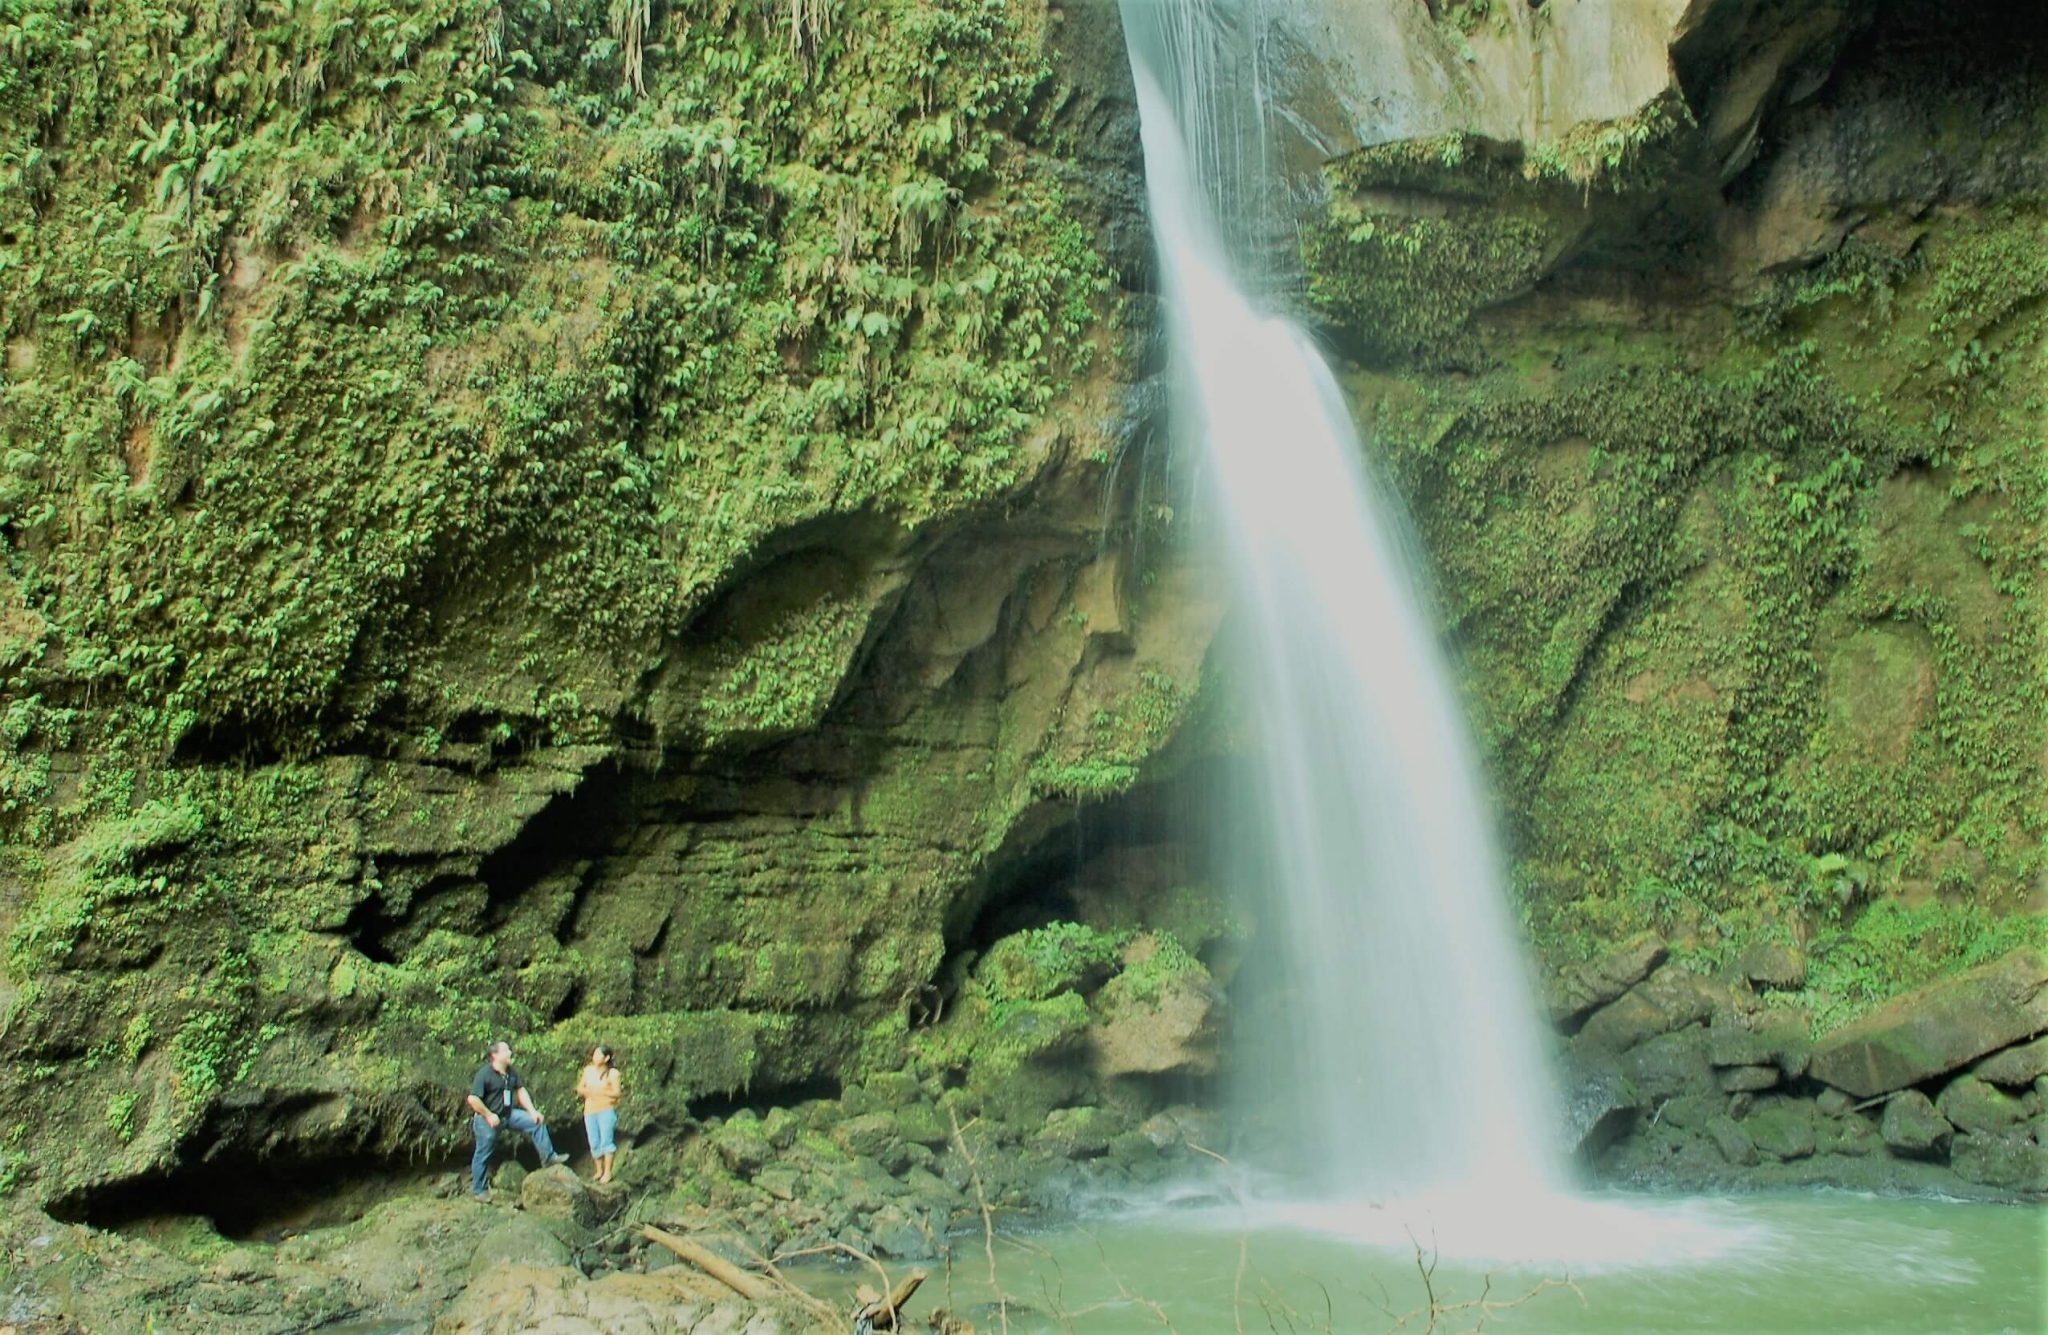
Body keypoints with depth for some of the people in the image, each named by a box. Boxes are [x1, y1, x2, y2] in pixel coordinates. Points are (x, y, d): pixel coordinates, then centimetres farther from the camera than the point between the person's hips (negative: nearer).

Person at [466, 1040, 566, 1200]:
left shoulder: (511, 1073, 3)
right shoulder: (484, 1073, -20)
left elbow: (521, 1091, 11)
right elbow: (473, 1099, -24)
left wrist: (532, 1111, 3)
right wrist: (488, 1115, -20)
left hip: (508, 1114, 7)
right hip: (488, 1119, -7)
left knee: (536, 1121, -2)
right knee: (483, 1154, 4)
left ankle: (548, 1158, 4)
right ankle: (478, 1190, 19)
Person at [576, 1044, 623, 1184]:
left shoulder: (612, 1073, -6)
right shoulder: (588, 1070, 7)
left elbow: (616, 1093, -12)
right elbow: (579, 1088, 10)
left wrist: (600, 1091, -18)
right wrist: (588, 1091, -10)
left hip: (607, 1110, -5)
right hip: (590, 1111, 5)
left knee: (606, 1140, -10)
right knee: (594, 1143, 7)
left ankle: (608, 1172, -6)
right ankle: (599, 1171, 17)